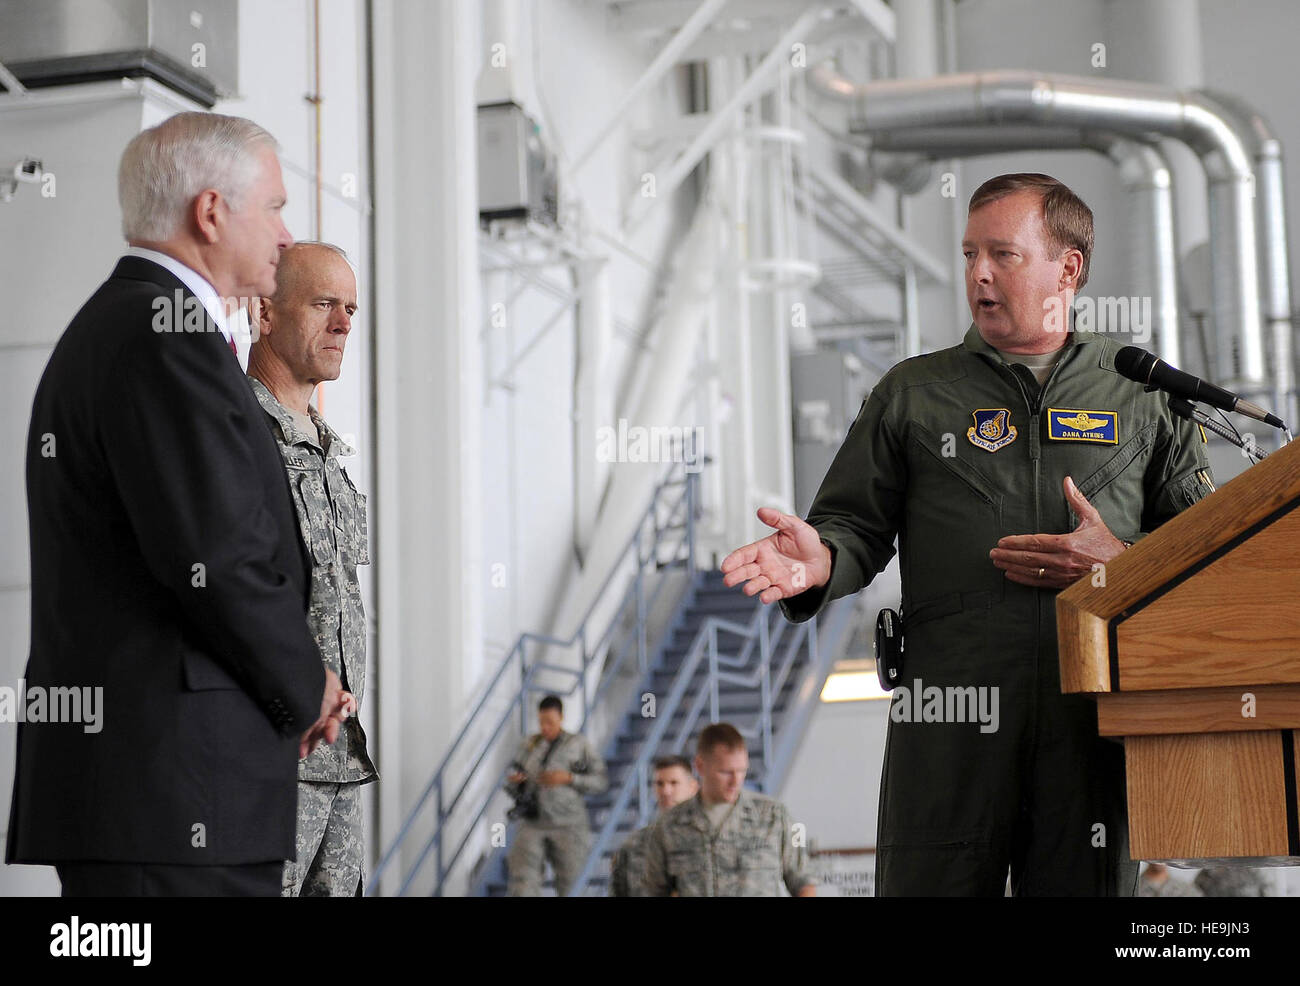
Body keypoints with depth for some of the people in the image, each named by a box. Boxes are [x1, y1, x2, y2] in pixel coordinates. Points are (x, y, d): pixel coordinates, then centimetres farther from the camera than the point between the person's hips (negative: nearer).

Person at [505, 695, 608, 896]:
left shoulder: (578, 744, 4)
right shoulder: (529, 746, 11)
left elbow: (601, 781, 0)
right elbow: (513, 789, 15)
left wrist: (568, 778, -13)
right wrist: (513, 781, -9)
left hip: (567, 825, -1)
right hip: (532, 824, 1)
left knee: (570, 887, 4)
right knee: (522, 883, -14)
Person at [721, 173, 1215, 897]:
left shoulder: (1143, 397, 15)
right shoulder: (912, 394, 15)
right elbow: (858, 525, 10)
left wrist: (1123, 564, -4)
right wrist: (820, 562, -12)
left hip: (1095, 701, 1)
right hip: (950, 702, 0)